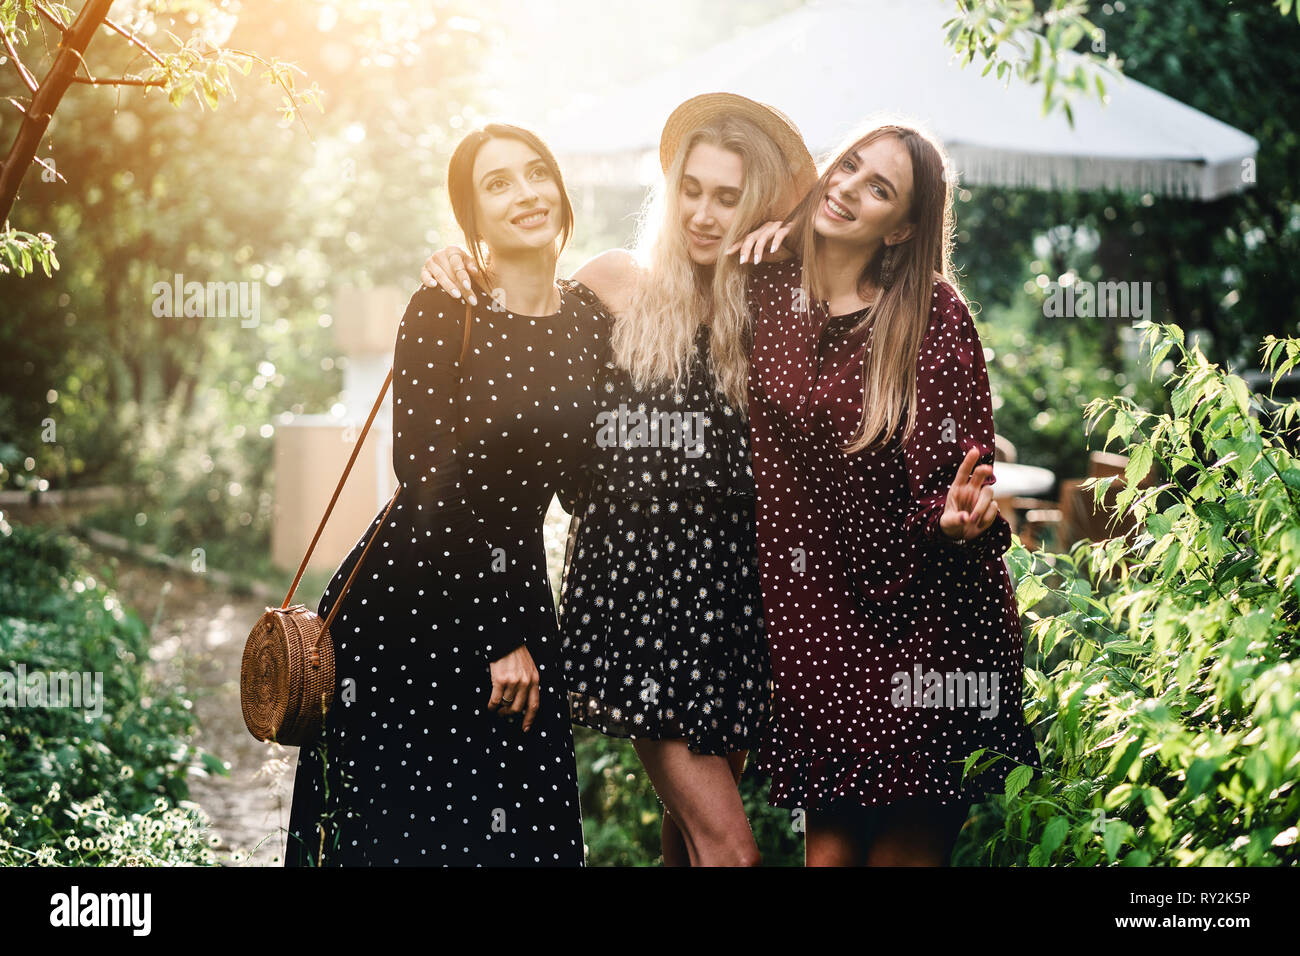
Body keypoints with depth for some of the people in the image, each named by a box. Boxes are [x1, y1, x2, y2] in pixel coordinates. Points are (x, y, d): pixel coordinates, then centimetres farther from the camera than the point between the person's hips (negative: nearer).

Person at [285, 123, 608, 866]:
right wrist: (498, 639, -11)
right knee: (397, 831, 3)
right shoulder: (442, 316, -10)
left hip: (516, 590, 4)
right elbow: (428, 482, -13)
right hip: (403, 605, -4)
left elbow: (589, 477, 15)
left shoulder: (593, 321, 5)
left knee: (522, 829, 6)